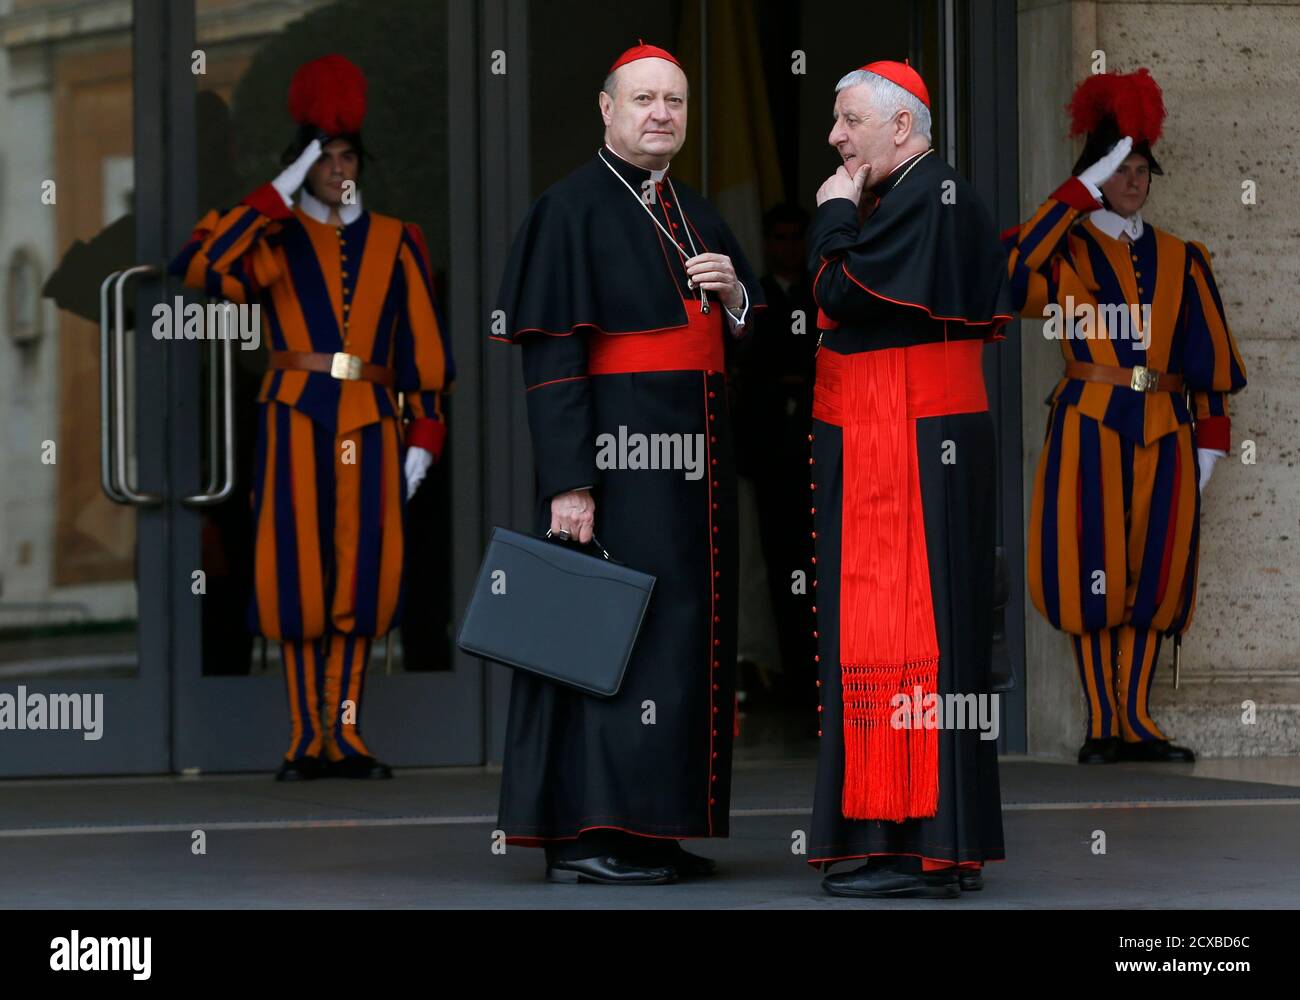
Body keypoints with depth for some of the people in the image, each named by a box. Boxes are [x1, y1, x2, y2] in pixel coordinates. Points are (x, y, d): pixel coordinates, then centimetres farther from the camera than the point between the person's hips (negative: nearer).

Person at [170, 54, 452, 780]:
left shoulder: (396, 242, 12)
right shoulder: (276, 237, 5)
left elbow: (423, 346, 11)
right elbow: (200, 269, -14)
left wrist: (424, 436, 4)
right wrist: (278, 195, -12)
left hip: (370, 420, 2)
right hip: (295, 416, -2)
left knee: (363, 574, -2)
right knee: (300, 572, -5)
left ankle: (344, 735, 5)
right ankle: (308, 740, 1)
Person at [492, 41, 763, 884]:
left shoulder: (697, 216, 15)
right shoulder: (573, 208, -7)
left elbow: (749, 338, 20)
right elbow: (551, 355, -13)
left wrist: (733, 293, -4)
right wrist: (569, 485, -20)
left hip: (695, 458, 8)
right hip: (617, 451, -8)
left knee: (688, 631, 8)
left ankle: (655, 829, 14)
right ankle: (585, 836, -6)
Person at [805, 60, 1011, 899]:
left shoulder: (923, 199, -15)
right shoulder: (936, 193, 16)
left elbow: (842, 295, -20)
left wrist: (834, 213, -6)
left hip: (907, 445, -11)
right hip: (904, 440, 11)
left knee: (897, 625, -10)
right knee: (933, 629, 11)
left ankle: (915, 851, -9)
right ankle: (948, 837, 14)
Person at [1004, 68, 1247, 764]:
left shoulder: (1180, 259, 14)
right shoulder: (1067, 251, 3)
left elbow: (1207, 354, 13)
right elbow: (1010, 275, -19)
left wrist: (1211, 434, 6)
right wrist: (1078, 195, -16)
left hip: (1163, 432, 3)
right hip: (1089, 430, -3)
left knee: (1151, 576, 2)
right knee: (1092, 574, -6)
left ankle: (1137, 724, 8)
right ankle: (1102, 726, 0)